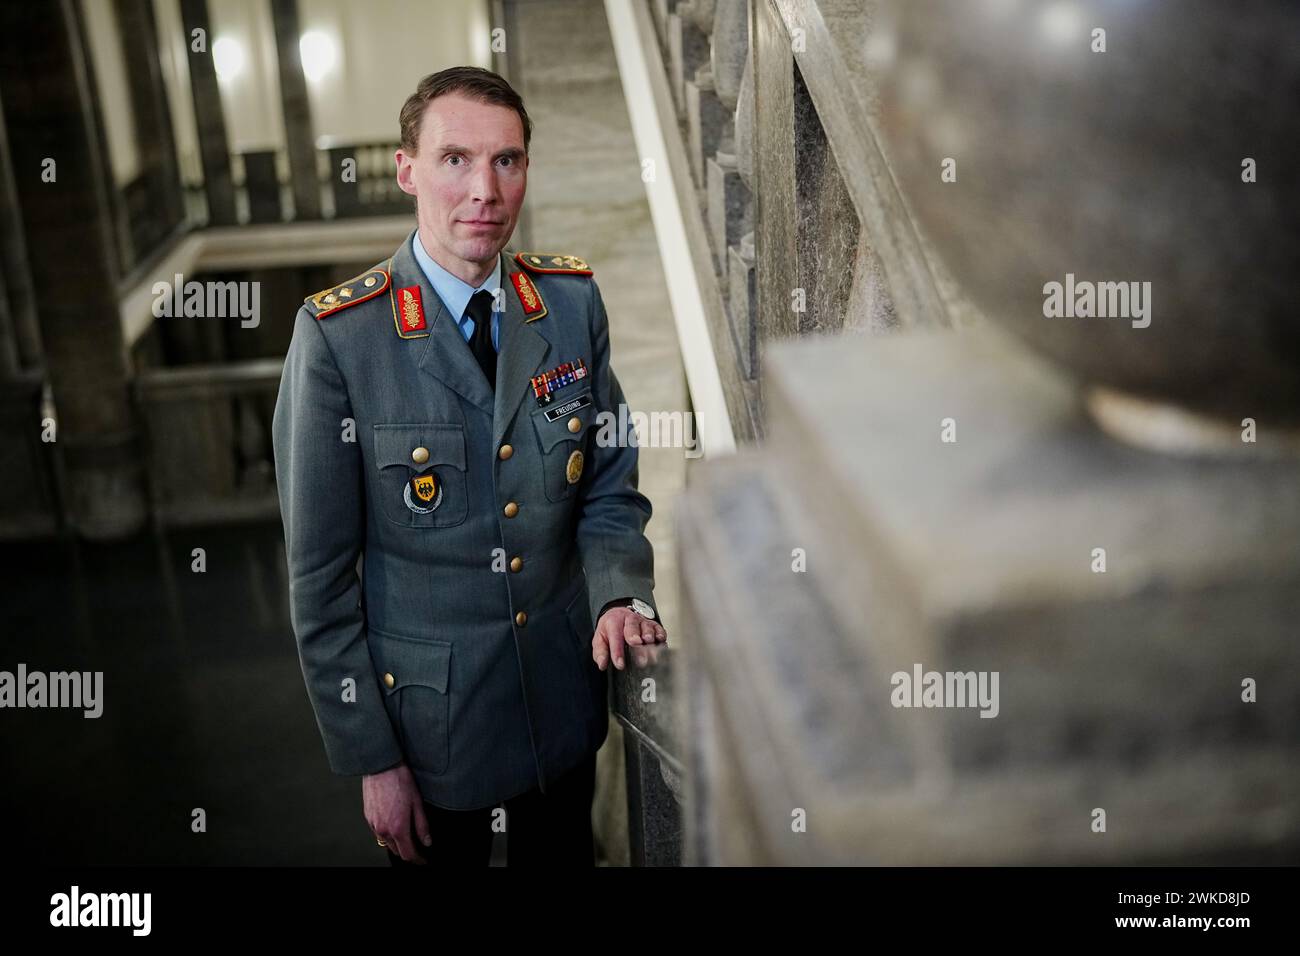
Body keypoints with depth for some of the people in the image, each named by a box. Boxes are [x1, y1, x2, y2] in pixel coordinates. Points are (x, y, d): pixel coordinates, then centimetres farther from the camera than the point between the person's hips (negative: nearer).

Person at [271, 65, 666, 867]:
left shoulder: (574, 300, -5)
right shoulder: (337, 336, -18)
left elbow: (609, 485, 3)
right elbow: (320, 573, -13)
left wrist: (620, 593, -17)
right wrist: (371, 759, -9)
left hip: (566, 690, 4)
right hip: (430, 711, -3)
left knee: (564, 853, 23)